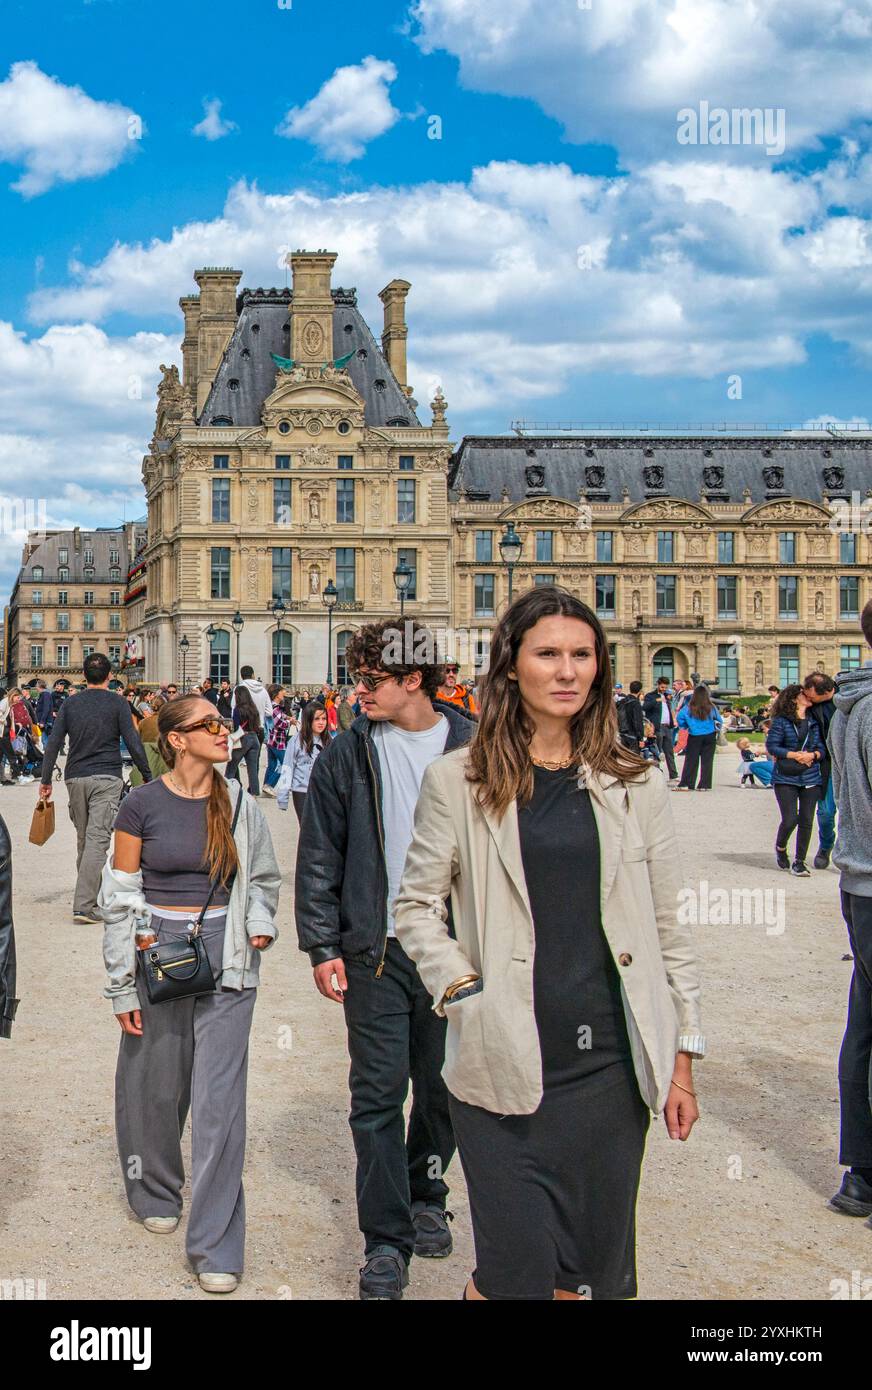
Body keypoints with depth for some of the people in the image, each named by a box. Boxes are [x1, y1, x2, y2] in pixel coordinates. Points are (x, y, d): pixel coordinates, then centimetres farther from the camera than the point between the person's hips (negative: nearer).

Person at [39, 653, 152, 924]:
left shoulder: (70, 704, 8)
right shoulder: (117, 704, -1)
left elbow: (53, 744, 6)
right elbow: (133, 743, -5)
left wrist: (46, 781, 11)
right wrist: (147, 777, 4)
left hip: (75, 778, 4)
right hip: (106, 778, -4)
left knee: (83, 838, 16)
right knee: (98, 838, -8)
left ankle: (90, 893, 25)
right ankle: (84, 904, -16)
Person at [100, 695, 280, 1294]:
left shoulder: (240, 805, 2)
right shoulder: (142, 806, -5)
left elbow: (264, 878, 15)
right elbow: (120, 898, -2)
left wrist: (260, 923, -5)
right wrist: (123, 986, -3)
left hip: (226, 958, 1)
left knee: (220, 1099, -4)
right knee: (155, 1086, 12)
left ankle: (217, 1246, 3)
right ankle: (156, 1192, 40)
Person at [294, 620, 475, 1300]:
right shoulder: (347, 755, 0)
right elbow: (320, 858, 2)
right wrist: (323, 946, -3)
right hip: (376, 950, -1)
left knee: (442, 1087, 13)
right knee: (379, 1094, 0)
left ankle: (426, 1194, 36)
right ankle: (386, 1242, 8)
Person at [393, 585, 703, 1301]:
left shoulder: (635, 784, 6)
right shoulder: (458, 781, 0)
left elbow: (667, 926, 9)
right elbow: (415, 905, 6)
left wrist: (683, 1058, 7)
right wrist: (467, 993, -7)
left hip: (612, 1063, 3)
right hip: (504, 1064, -2)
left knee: (590, 1268, 10)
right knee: (517, 1271, -3)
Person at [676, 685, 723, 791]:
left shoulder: (688, 708, -6)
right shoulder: (711, 708, -5)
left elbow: (680, 718, -7)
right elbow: (719, 721, 3)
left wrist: (685, 727, 11)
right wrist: (716, 729, 23)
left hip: (694, 737, 0)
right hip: (709, 737, 0)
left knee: (691, 760, 5)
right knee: (707, 761, 6)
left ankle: (686, 784, 0)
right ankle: (704, 785, 5)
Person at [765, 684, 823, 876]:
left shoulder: (814, 722, 9)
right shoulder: (781, 721, -3)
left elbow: (821, 748, 10)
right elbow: (771, 746, -7)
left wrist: (812, 755, -12)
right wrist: (795, 755, -14)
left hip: (810, 779, 4)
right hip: (786, 778, -4)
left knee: (806, 821, 1)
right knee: (790, 819, -9)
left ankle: (799, 862, 13)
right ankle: (780, 848, 23)